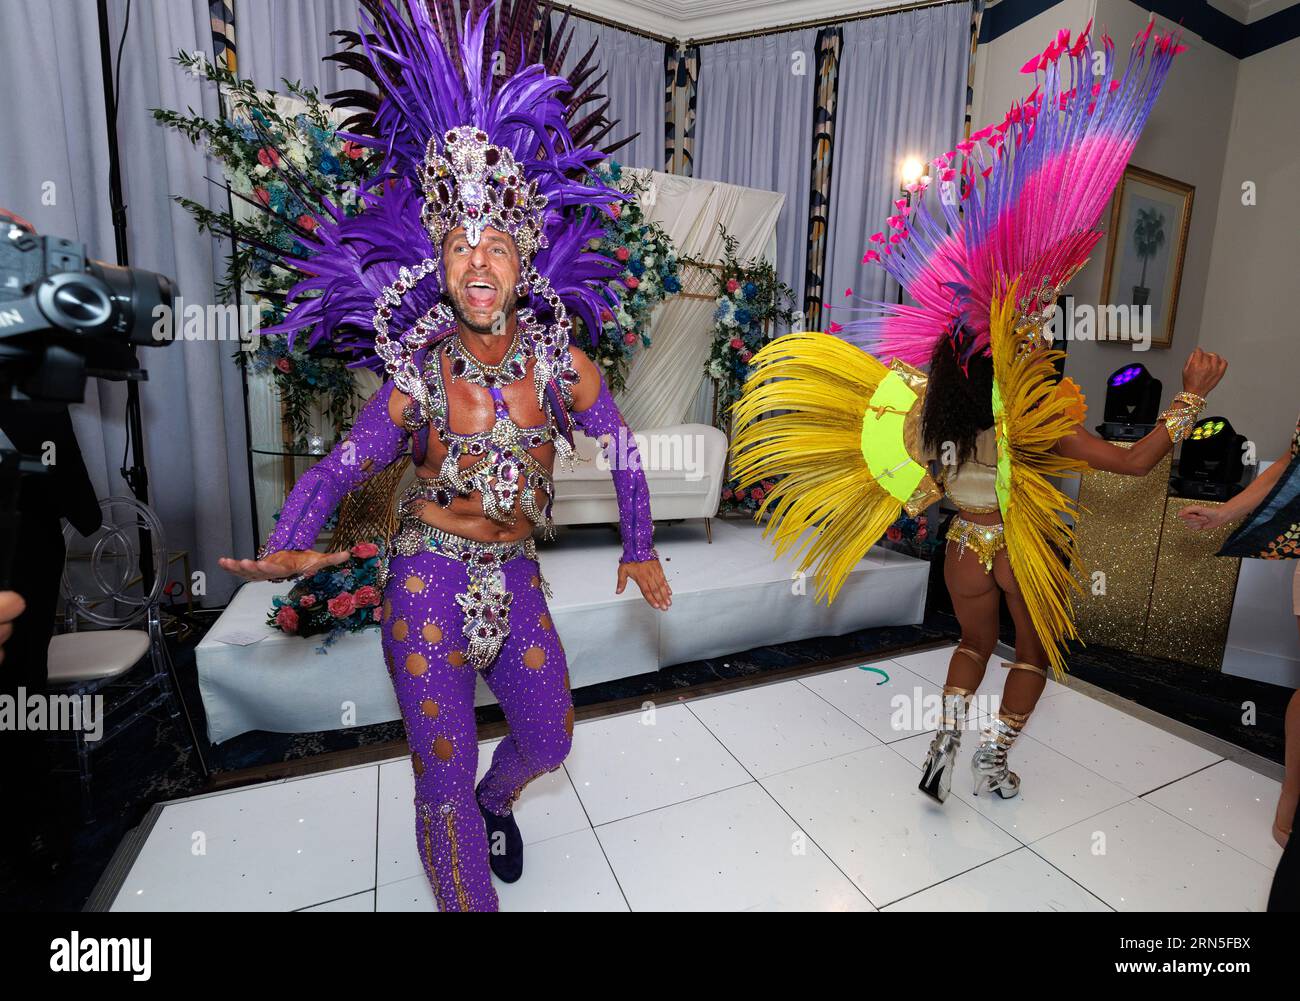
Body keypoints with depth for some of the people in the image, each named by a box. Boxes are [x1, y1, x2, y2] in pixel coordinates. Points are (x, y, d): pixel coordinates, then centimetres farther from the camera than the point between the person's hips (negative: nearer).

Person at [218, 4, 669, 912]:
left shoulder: (559, 361, -8)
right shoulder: (419, 378, -11)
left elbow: (623, 449, 3)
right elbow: (337, 470, -4)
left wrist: (640, 551, 6)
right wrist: (289, 549, -23)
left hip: (516, 578, 3)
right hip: (429, 583, -3)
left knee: (549, 740, 20)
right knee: (445, 775, 5)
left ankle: (497, 803, 56)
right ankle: (468, 898, 34)